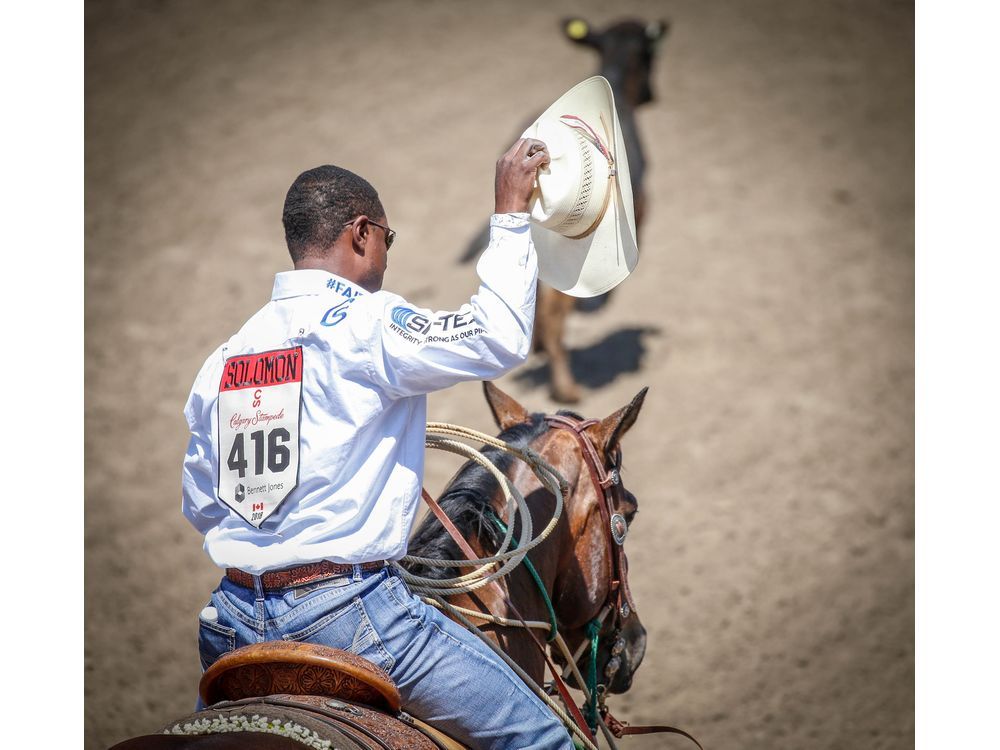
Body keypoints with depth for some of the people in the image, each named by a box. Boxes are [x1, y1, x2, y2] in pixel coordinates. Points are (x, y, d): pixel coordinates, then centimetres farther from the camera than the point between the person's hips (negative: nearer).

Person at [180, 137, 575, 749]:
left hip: (233, 619, 8)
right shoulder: (363, 325, -9)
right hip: (346, 608, -7)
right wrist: (511, 216, -7)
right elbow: (499, 340, -17)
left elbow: (200, 505, 18)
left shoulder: (225, 358, 13)